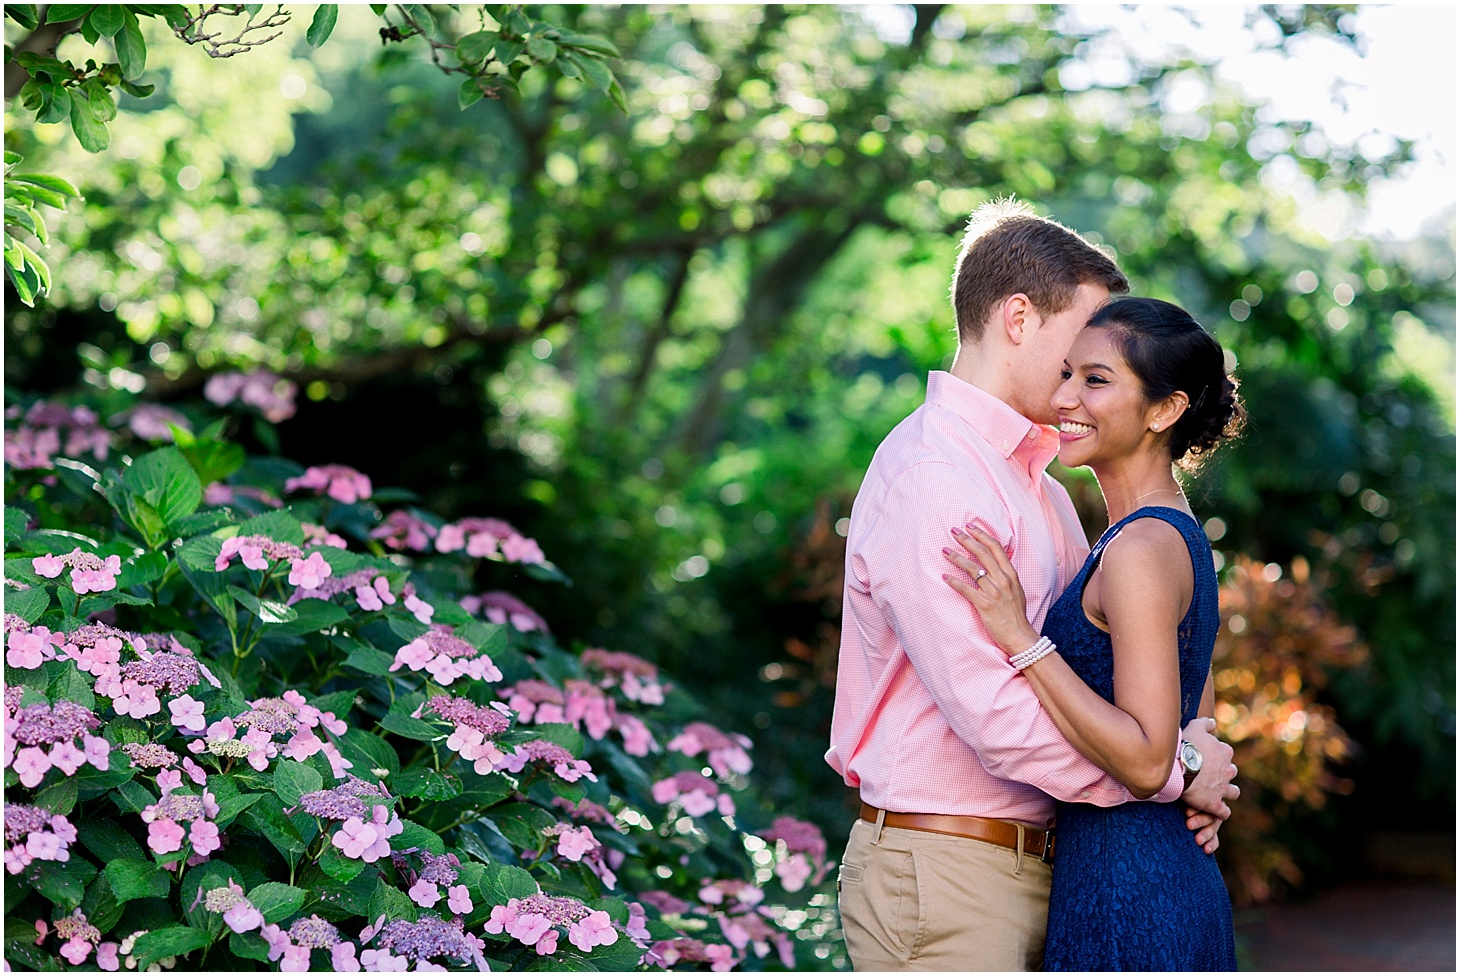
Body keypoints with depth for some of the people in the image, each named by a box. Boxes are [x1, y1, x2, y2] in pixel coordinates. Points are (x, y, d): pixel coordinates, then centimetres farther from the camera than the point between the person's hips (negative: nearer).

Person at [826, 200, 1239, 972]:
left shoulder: (1038, 485, 15)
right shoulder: (929, 478, -16)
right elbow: (993, 713, -23)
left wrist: (1189, 784, 0)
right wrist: (1171, 769, -12)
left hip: (1029, 867, 9)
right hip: (942, 872, -9)